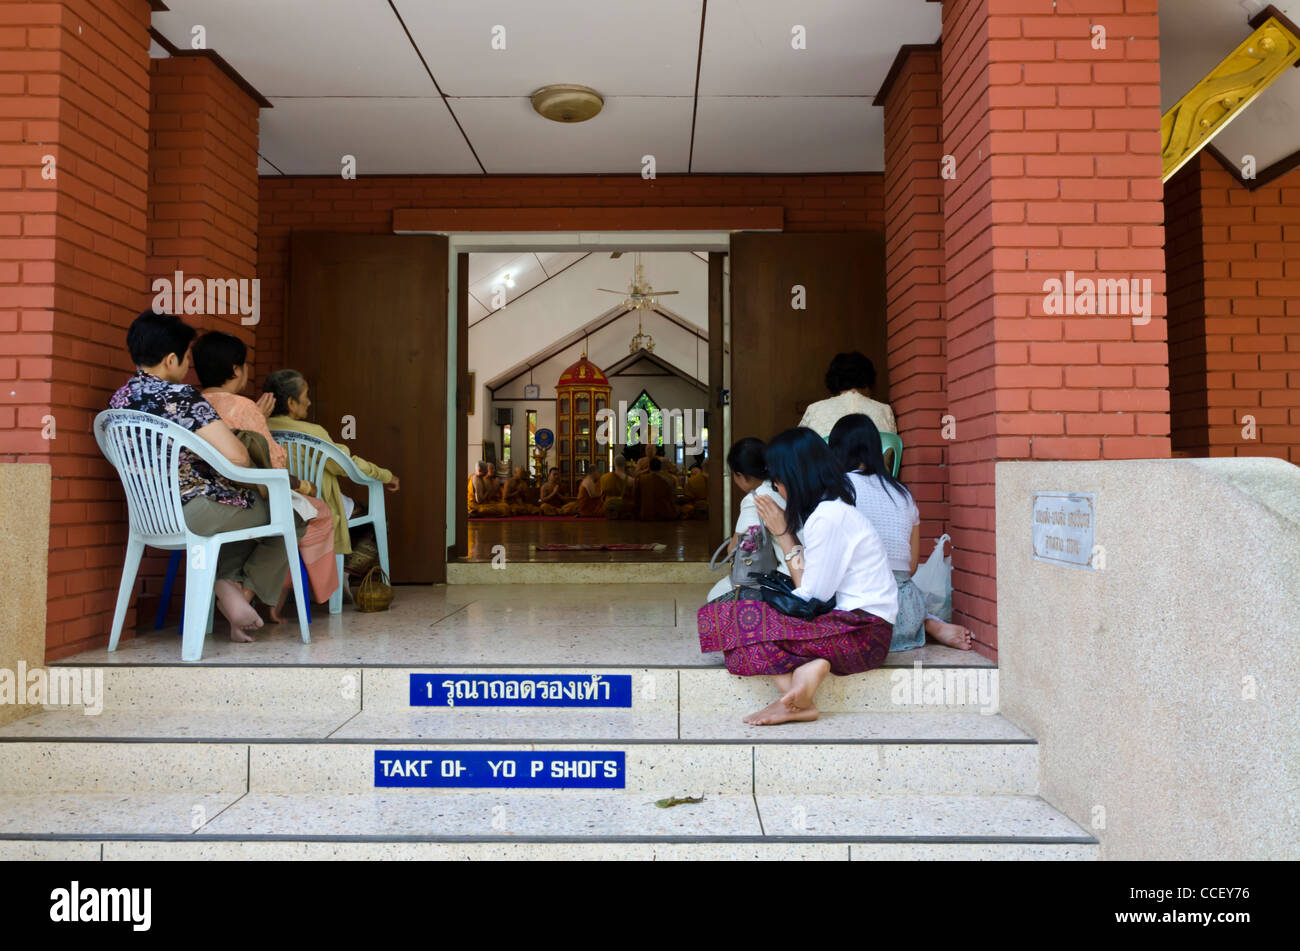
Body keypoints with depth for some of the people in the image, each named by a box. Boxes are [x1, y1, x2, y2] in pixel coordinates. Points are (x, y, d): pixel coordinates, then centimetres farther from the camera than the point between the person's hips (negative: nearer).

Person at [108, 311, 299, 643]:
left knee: (251, 511, 32)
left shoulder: (118, 400, 7)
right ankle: (243, 590, 8)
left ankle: (227, 582, 11)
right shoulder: (181, 396, -19)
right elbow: (236, 458, -24)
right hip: (195, 511, -8)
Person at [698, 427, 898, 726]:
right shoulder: (833, 507, 14)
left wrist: (783, 534, -5)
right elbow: (814, 590, 10)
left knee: (737, 621, -15)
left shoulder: (828, 516, -16)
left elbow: (811, 596, -14)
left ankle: (796, 702, -19)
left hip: (862, 633, -10)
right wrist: (785, 532, 9)